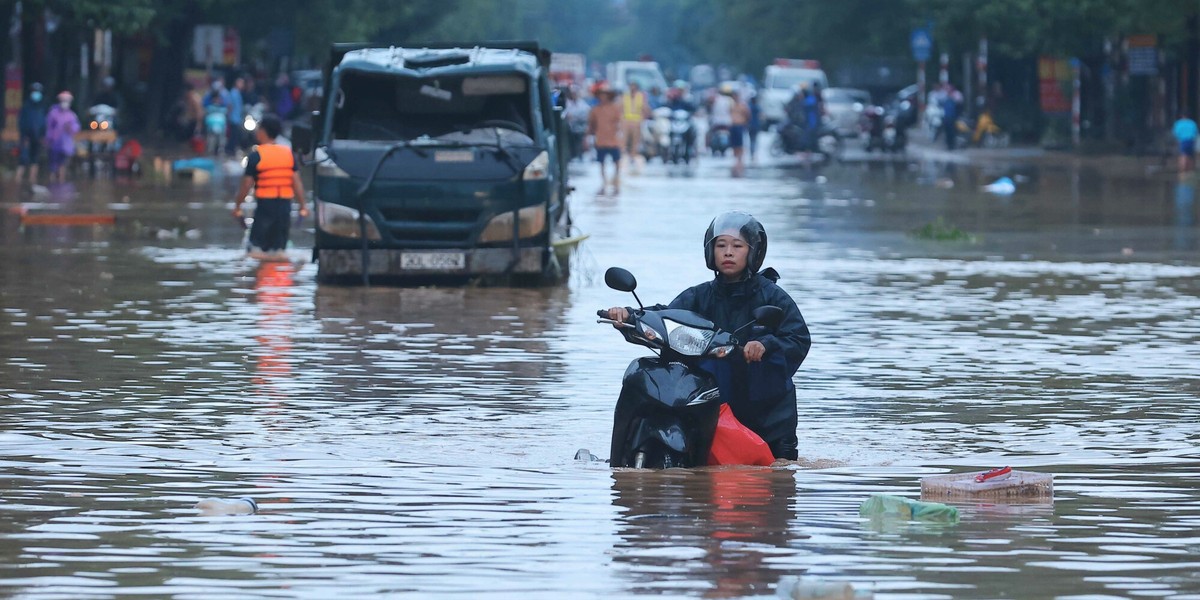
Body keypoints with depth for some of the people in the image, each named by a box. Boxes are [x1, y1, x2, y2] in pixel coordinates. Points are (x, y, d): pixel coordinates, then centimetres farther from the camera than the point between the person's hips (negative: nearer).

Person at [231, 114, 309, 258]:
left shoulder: (256, 155, -9)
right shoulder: (289, 153, 4)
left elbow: (246, 184, -6)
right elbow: (296, 182, 1)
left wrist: (237, 205, 5)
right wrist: (303, 205, 8)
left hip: (265, 203, -4)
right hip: (285, 203, 5)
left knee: (257, 247, 0)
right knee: (279, 249, 12)